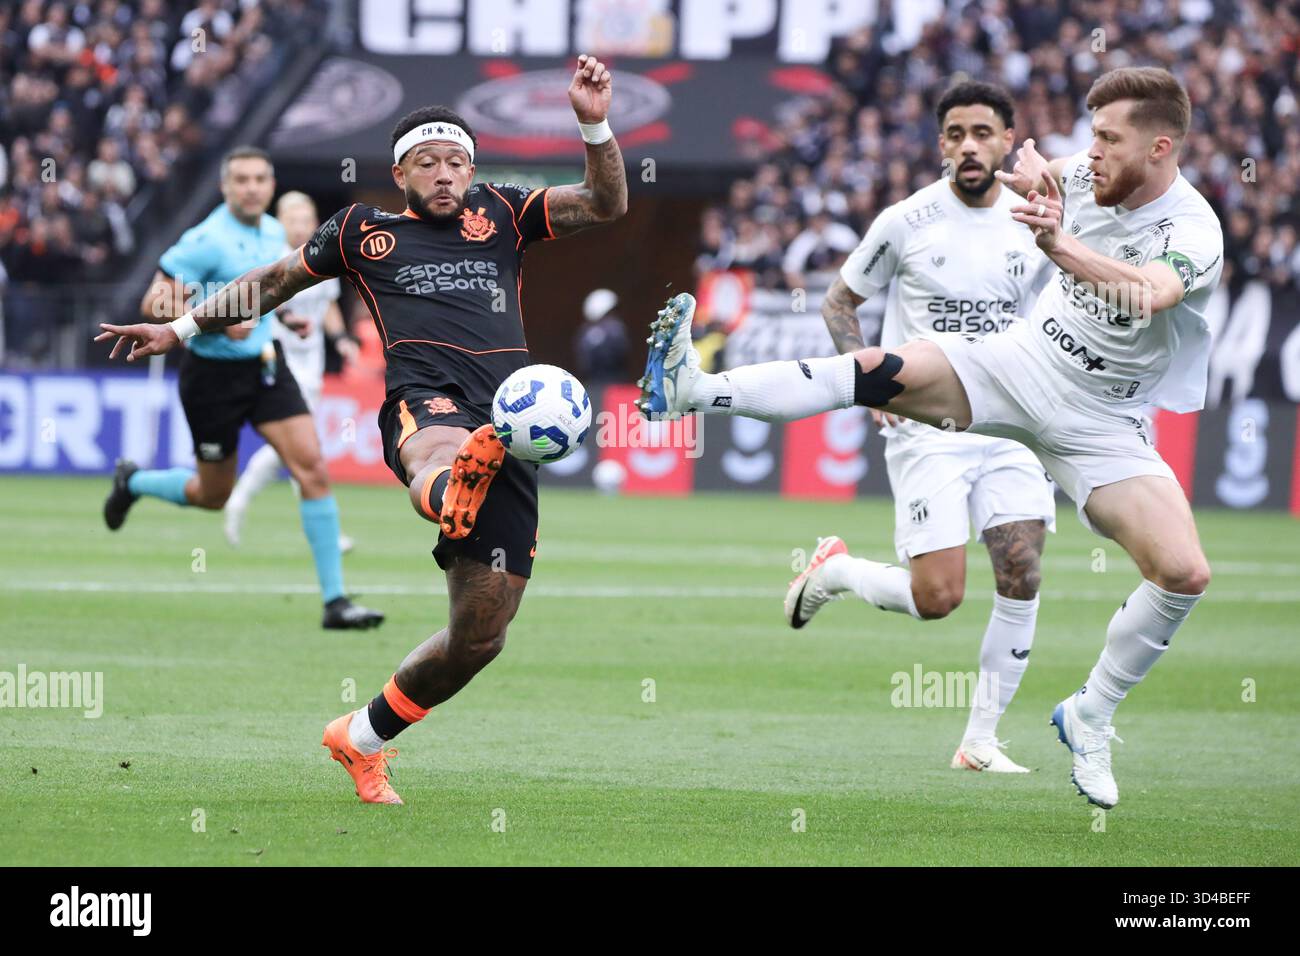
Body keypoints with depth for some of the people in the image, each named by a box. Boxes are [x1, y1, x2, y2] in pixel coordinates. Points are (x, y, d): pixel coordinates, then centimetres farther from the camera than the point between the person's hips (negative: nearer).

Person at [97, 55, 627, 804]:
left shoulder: (500, 214, 23)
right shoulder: (364, 231, 21)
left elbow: (607, 204, 16)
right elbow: (276, 280, 35)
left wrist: (595, 124, 0)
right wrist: (183, 328, 36)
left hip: (510, 428, 2)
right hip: (426, 401, -2)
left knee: (480, 636, 2)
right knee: (440, 453, -45)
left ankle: (362, 740, 24)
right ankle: (451, 488, -85)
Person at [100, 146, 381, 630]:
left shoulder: (274, 232, 5)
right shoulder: (207, 240, -19)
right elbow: (154, 305, -20)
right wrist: (220, 321, -29)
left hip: (265, 364, 5)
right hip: (213, 373, -5)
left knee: (312, 466, -12)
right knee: (213, 494, 9)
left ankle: (335, 600, -11)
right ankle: (132, 481, 42)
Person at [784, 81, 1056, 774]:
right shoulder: (906, 222, -4)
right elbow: (838, 301, 6)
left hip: (1008, 429, 4)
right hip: (926, 430, -4)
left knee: (1022, 580, -9)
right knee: (937, 597, -13)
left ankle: (981, 740, 4)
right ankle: (835, 569, 18)